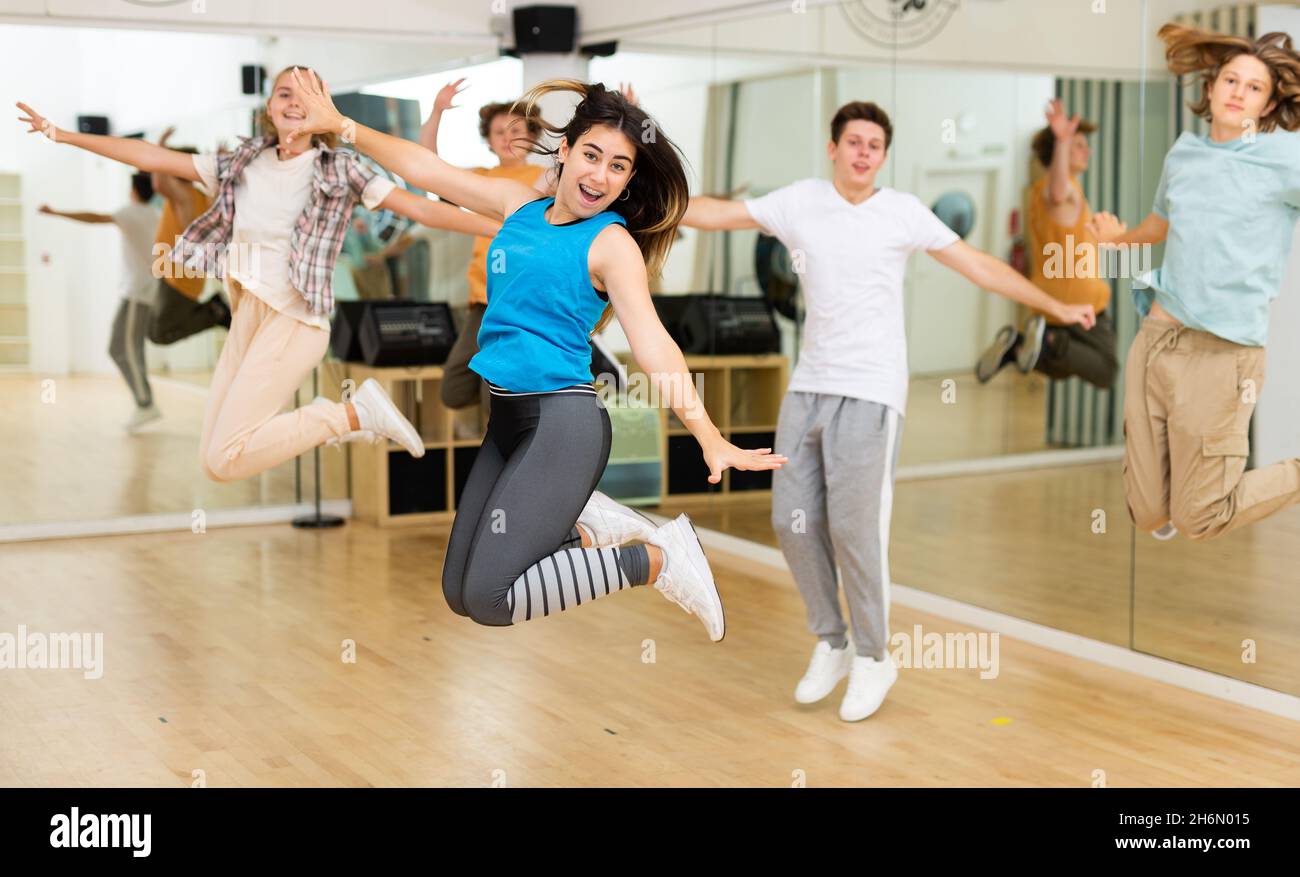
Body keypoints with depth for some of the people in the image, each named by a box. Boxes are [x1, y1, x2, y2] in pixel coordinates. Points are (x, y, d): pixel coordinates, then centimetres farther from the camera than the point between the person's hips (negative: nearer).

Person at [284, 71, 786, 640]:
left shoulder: (612, 243, -7)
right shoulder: (520, 205, 10)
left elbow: (651, 342, -18)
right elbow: (427, 170, 18)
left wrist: (710, 439, -31)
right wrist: (341, 126, 18)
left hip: (564, 422, -7)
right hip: (505, 420, 7)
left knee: (487, 600, -12)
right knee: (458, 595, 7)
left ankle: (657, 559, 0)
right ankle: (590, 527, 20)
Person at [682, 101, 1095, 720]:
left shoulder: (903, 212, 0)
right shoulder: (799, 202, 5)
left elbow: (979, 266, 6)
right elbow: (716, 214, 8)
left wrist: (1056, 307, 7)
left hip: (870, 395, -3)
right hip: (807, 389, 4)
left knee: (856, 527, -7)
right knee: (794, 521, 4)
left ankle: (872, 657, 13)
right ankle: (831, 644, 23)